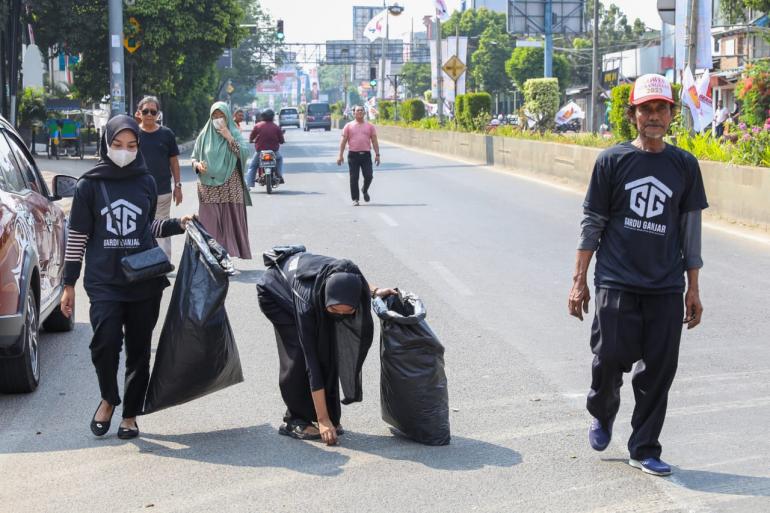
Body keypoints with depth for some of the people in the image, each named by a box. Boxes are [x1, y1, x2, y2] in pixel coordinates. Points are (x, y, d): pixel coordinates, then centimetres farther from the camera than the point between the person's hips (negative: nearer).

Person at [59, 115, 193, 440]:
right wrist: (69, 284, 2)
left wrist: (177, 225, 3)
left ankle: (131, 415, 21)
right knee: (105, 341, -20)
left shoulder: (146, 182, 7)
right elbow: (77, 236, 3)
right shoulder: (90, 185, 0)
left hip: (145, 280, 2)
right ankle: (108, 398, 7)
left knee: (139, 350, 6)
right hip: (104, 281, -2)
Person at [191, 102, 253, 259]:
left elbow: (245, 153, -10)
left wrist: (229, 138, -14)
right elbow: (194, 157, 14)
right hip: (208, 188, 1)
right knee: (210, 223, -3)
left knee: (229, 221, -3)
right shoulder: (204, 135, 9)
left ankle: (229, 253, 3)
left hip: (230, 188, -1)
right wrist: (198, 165, -8)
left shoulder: (234, 134, 4)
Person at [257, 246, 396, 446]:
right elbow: (311, 361, -39)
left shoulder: (348, 276, -34)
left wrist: (375, 291, -20)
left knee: (328, 351, -8)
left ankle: (331, 416, 3)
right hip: (275, 293, -5)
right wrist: (322, 420, -37)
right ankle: (294, 421, -6)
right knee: (299, 354, -19)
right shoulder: (306, 302, -44)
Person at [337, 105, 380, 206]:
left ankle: (365, 190, 26)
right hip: (353, 155, -1)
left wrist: (377, 154, 0)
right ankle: (355, 199, 8)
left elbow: (374, 141, 8)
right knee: (354, 178, -1)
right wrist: (340, 155, -3)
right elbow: (343, 141, 4)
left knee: (368, 176, -5)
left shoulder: (370, 126, 9)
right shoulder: (349, 126, 6)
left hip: (366, 154, 1)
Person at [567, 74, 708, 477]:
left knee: (659, 370, 2)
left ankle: (644, 450, 16)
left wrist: (693, 289, 9)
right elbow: (591, 223, 3)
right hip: (617, 283, -2)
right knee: (610, 359, -5)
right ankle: (602, 415, 28)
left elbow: (690, 229, 11)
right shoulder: (612, 161, 0)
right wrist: (579, 281, 0)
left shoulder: (685, 165, 7)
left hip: (667, 290, 2)